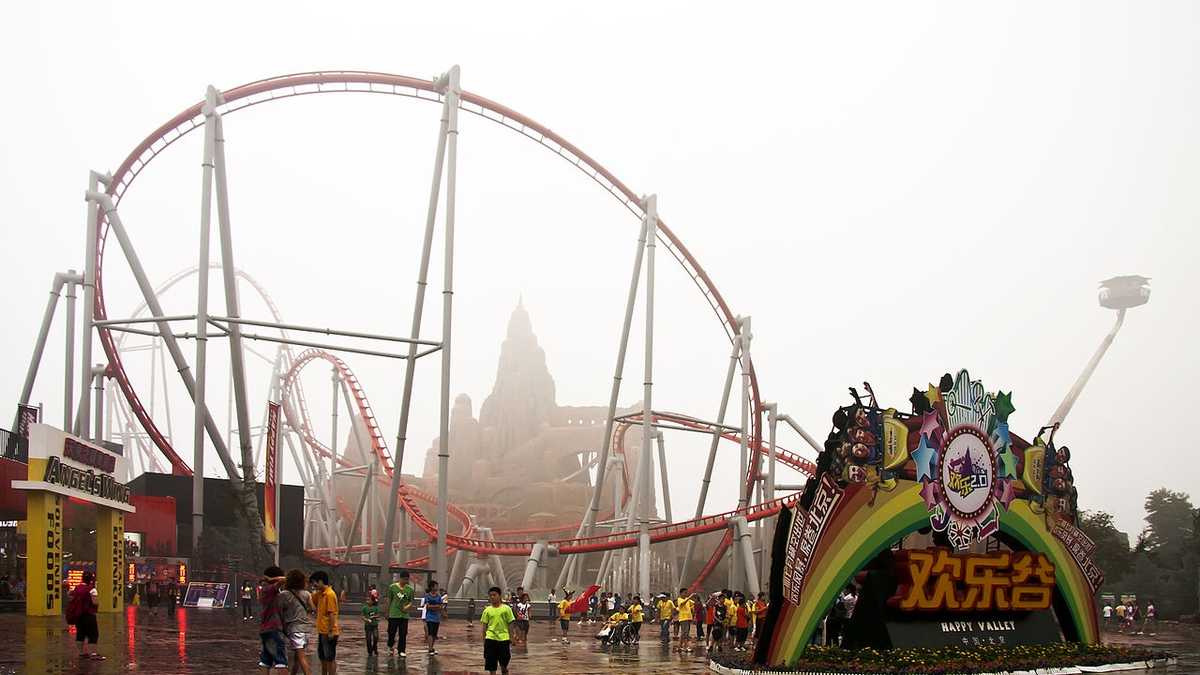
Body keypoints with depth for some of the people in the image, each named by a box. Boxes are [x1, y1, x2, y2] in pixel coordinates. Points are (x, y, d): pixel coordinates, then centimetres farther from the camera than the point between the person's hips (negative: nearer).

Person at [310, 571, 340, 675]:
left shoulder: (330, 594, -16)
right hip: (322, 632, 9)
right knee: (323, 658, 16)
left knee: (330, 659, -3)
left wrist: (330, 631, -21)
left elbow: (332, 614, -20)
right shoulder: (320, 594, 11)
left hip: (328, 633, -9)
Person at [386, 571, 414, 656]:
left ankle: (402, 651, 8)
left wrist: (408, 606, -18)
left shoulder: (410, 589, 2)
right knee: (391, 632, 4)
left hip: (404, 615, 1)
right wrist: (387, 613, 6)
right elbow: (389, 600, 4)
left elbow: (411, 601, 5)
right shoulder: (392, 587, -3)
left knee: (403, 634, 1)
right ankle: (391, 646, 30)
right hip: (394, 614, -1)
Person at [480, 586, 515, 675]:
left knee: (504, 666, 4)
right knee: (491, 667, 2)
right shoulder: (487, 610, 4)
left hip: (503, 639, -1)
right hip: (490, 639, 1)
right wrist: (484, 642, 6)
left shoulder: (506, 608, -1)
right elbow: (484, 627, 9)